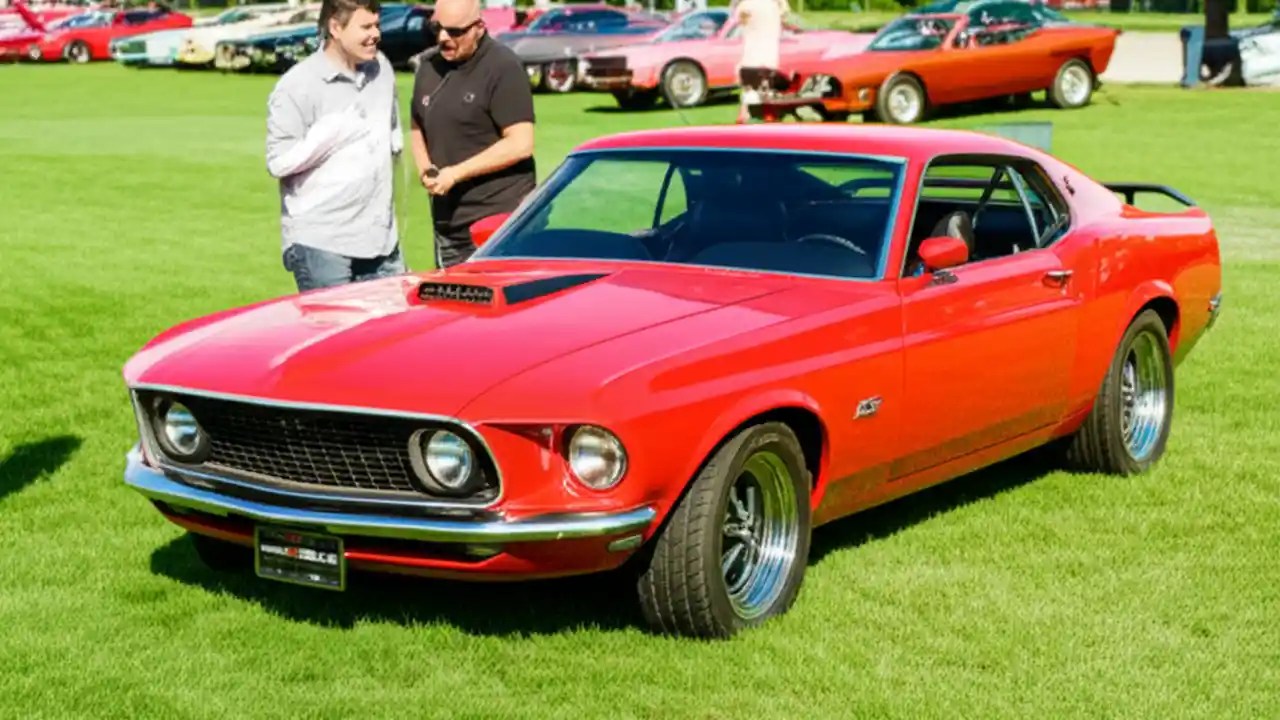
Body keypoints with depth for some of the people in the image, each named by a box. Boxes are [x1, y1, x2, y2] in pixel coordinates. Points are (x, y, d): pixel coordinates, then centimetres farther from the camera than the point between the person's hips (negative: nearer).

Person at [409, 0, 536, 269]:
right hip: (448, 224, 7)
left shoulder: (502, 67, -11)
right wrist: (425, 170, 2)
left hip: (499, 222, -7)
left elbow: (520, 144, -17)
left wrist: (455, 173, -16)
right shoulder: (429, 67, 12)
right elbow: (418, 129, 23)